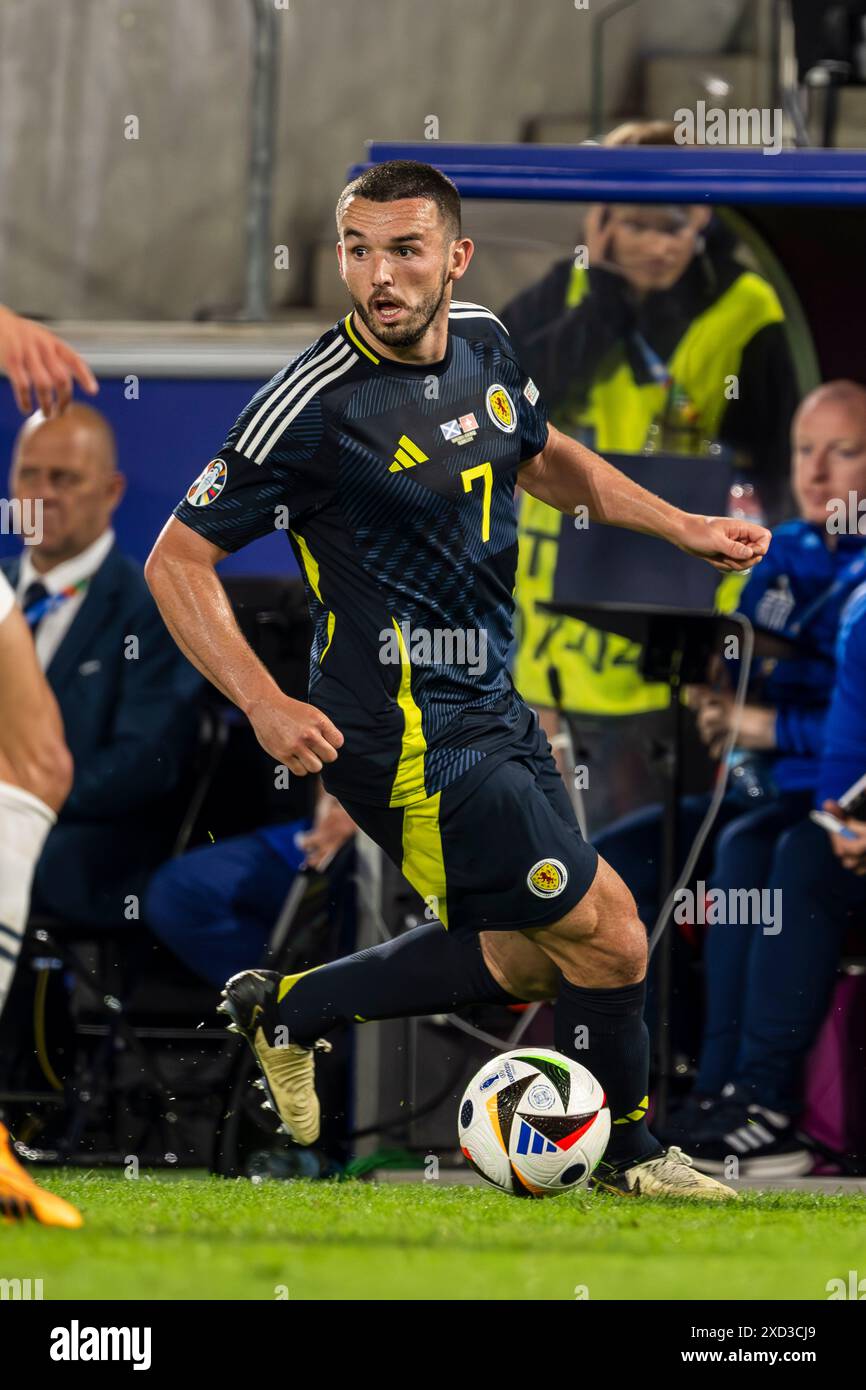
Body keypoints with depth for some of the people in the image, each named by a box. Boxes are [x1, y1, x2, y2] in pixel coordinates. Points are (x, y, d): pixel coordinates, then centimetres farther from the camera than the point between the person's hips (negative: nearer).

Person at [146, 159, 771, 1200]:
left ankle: (289, 1009, 29)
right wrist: (264, 704, -22)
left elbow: (544, 459, 23)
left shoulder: (483, 344, 2)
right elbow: (177, 560, -14)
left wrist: (681, 527, 13)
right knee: (608, 935, -5)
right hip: (410, 740, -8)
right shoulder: (315, 404, -20)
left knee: (527, 956, 17)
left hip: (490, 709, 9)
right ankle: (628, 1154, 19)